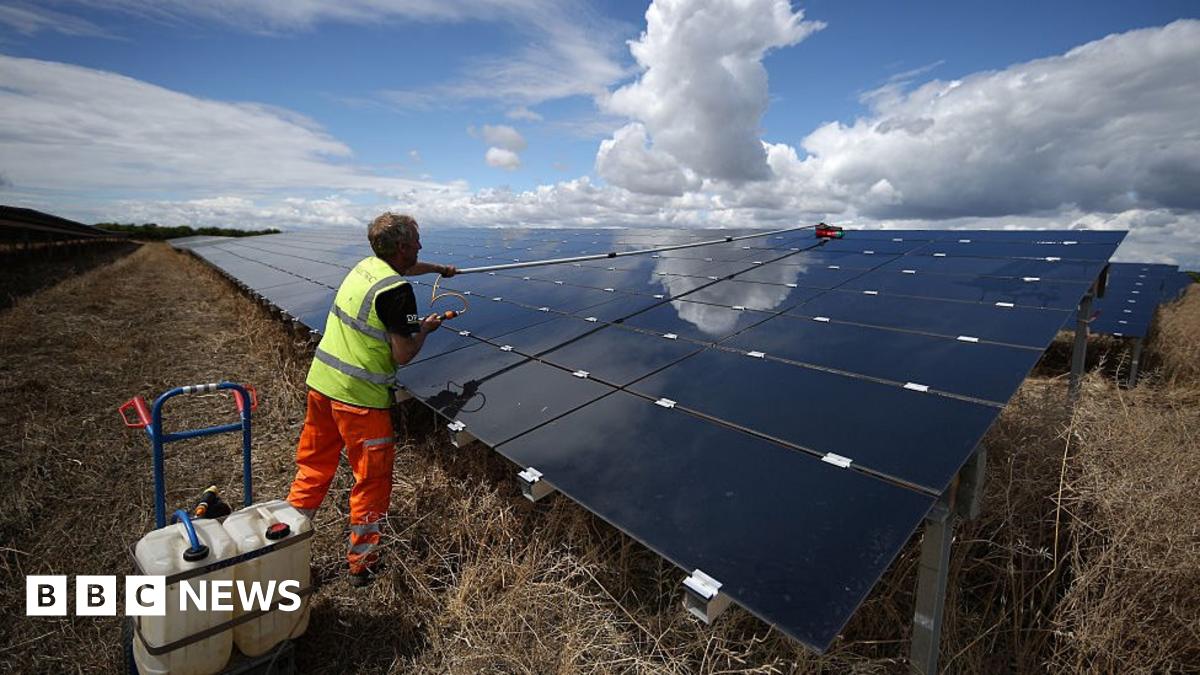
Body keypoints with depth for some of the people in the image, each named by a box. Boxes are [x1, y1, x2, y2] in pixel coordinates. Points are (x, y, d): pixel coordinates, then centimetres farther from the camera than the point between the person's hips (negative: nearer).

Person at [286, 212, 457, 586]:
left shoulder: (364, 266, 7)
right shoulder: (397, 291, -18)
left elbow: (405, 269, 30)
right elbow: (402, 355, -16)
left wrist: (439, 269, 46)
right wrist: (425, 329, 2)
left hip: (321, 383, 8)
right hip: (359, 397, -8)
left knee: (313, 467, 22)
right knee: (372, 481, 9)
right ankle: (362, 565, 23)